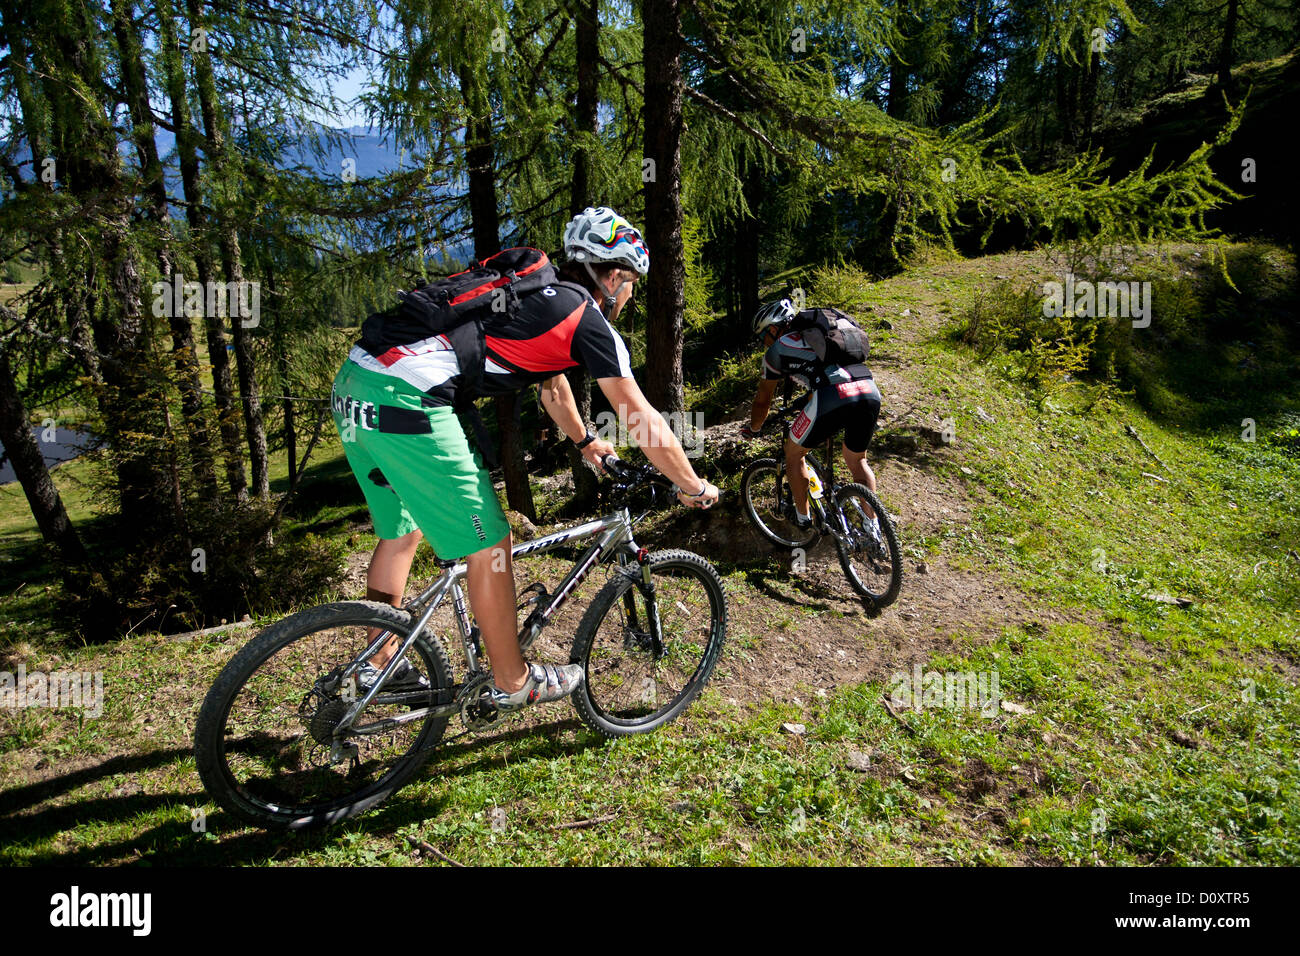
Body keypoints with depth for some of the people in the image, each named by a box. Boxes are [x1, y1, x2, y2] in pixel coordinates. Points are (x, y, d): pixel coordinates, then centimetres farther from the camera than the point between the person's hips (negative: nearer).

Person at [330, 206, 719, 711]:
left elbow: (551, 381, 40)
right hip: (404, 400, -10)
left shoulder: (541, 295, 25)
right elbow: (643, 421, 1)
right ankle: (513, 681, 19)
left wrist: (585, 441, 52)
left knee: (402, 531, 23)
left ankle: (378, 664, 38)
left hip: (354, 380, 10)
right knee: (488, 543, 3)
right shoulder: (589, 320, 0)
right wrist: (693, 487, 14)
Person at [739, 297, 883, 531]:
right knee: (857, 461, 28)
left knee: (793, 453, 20)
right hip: (871, 392, 6)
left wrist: (753, 429, 45)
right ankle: (873, 525, 25)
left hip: (833, 397, -6)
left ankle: (802, 517, 28)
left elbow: (763, 400, 26)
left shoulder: (777, 349, 17)